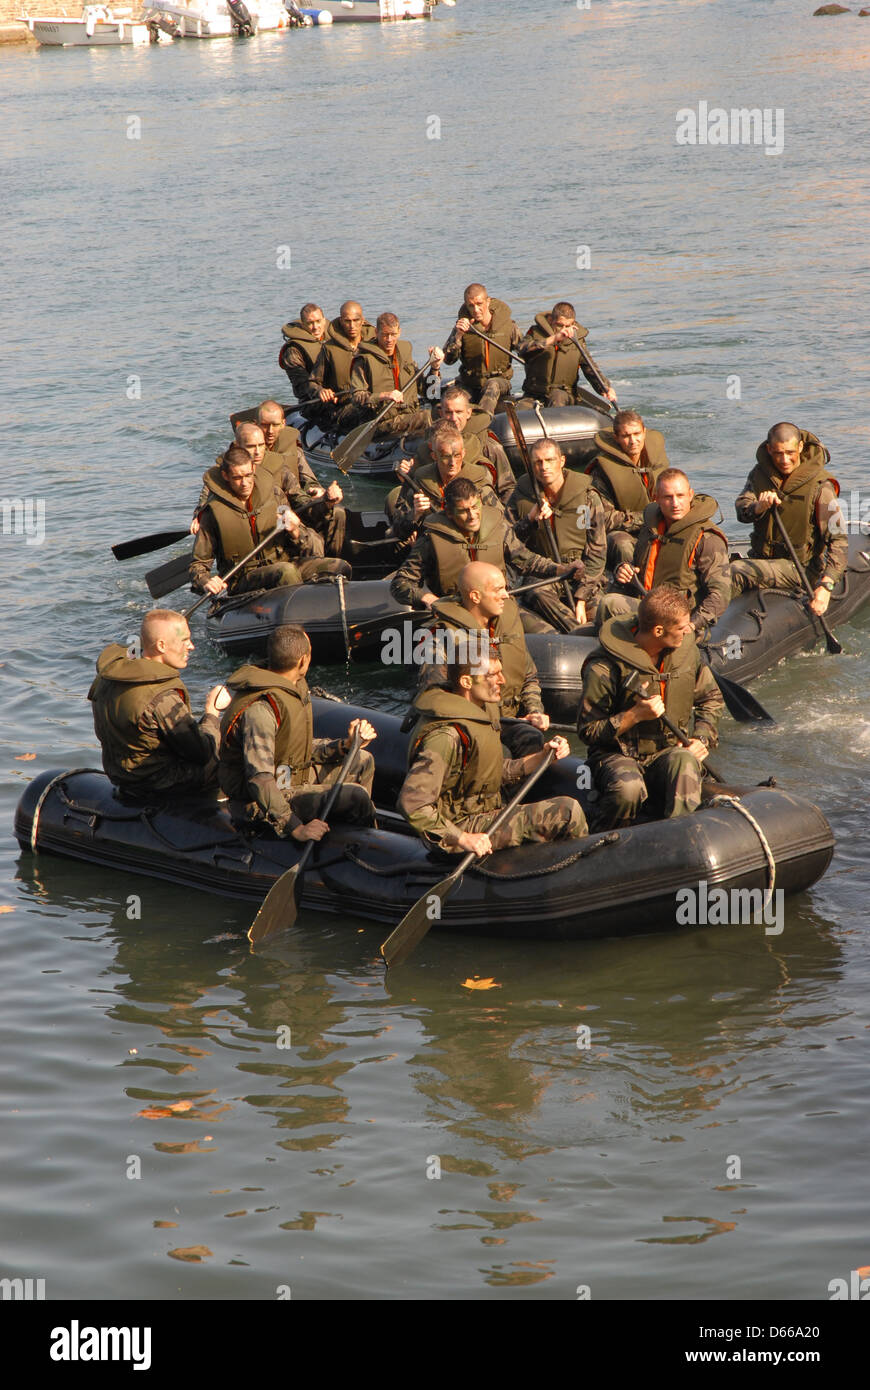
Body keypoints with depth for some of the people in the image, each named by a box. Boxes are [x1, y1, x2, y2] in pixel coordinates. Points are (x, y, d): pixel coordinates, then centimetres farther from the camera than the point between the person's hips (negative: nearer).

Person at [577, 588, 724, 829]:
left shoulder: (687, 650, 2)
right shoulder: (604, 668, -16)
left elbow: (711, 699, 19)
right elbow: (588, 730, -10)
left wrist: (702, 739, 0)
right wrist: (635, 715, -23)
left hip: (669, 752, 3)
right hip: (617, 755, -3)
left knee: (685, 762, -33)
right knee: (628, 788, -37)